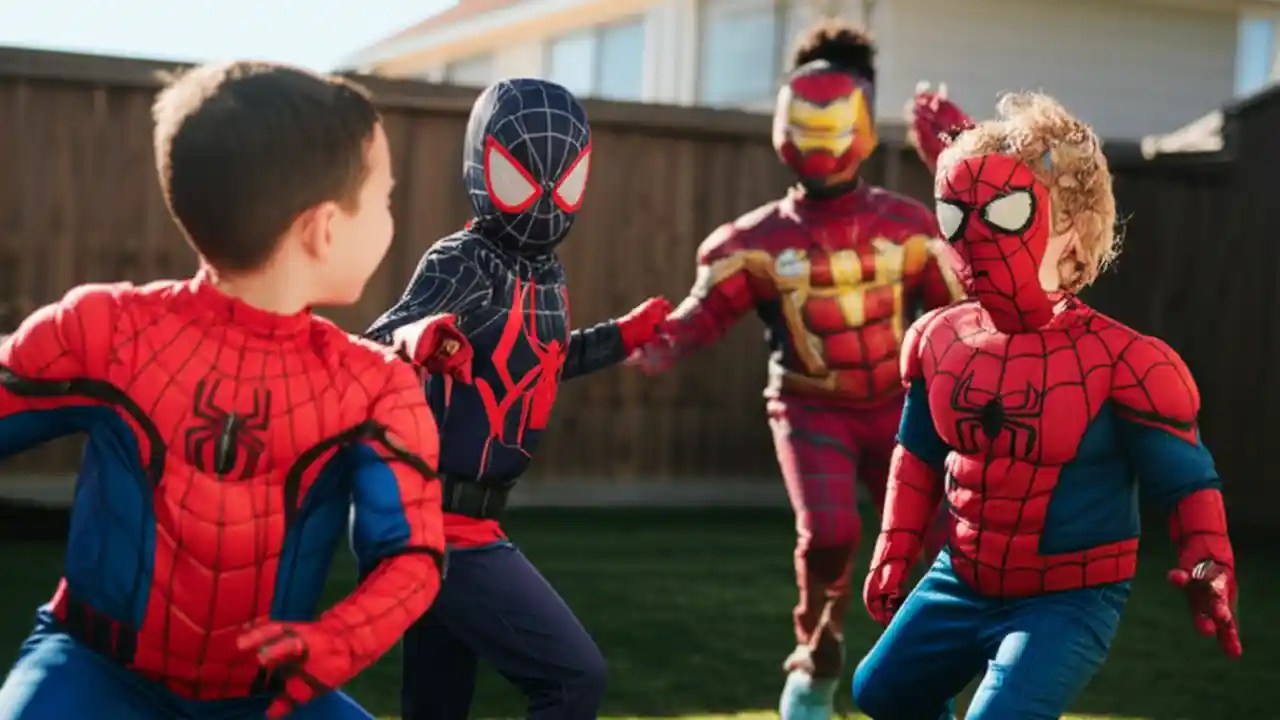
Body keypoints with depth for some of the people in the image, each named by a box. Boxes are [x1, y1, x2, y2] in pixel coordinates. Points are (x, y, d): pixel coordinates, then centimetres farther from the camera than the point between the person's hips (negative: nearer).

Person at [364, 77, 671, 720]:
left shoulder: (546, 276, 9)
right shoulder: (462, 262, -16)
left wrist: (623, 335, 29)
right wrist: (412, 341, -51)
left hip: (451, 522, 9)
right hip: (441, 523, -9)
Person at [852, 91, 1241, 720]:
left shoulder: (1120, 361, -21)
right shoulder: (939, 340, -4)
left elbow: (1187, 483, -14)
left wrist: (1208, 564, -31)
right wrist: (896, 548, 9)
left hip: (1068, 598, -7)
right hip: (962, 580, 7)